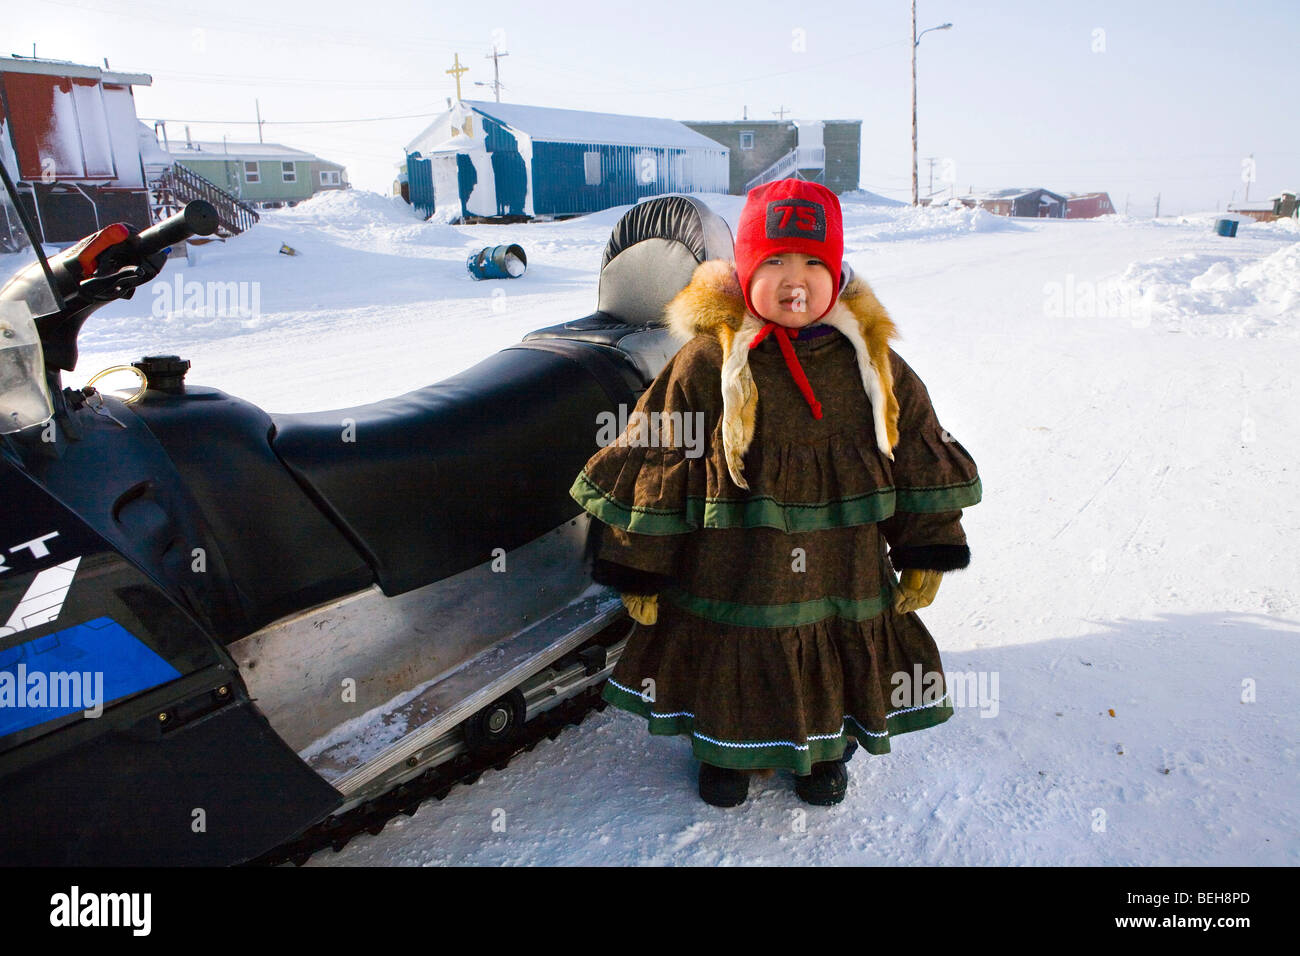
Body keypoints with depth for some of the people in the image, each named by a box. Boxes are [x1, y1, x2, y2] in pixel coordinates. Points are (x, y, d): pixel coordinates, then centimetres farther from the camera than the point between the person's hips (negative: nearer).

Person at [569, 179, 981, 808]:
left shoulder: (871, 358, -3)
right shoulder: (707, 360, -13)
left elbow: (918, 456, 6)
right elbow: (656, 465, -8)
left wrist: (926, 555, 6)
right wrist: (638, 569, -5)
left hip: (844, 585, 3)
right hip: (730, 584, -2)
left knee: (834, 671, 21)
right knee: (729, 673, 17)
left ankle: (826, 749, 51)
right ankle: (725, 751, 47)